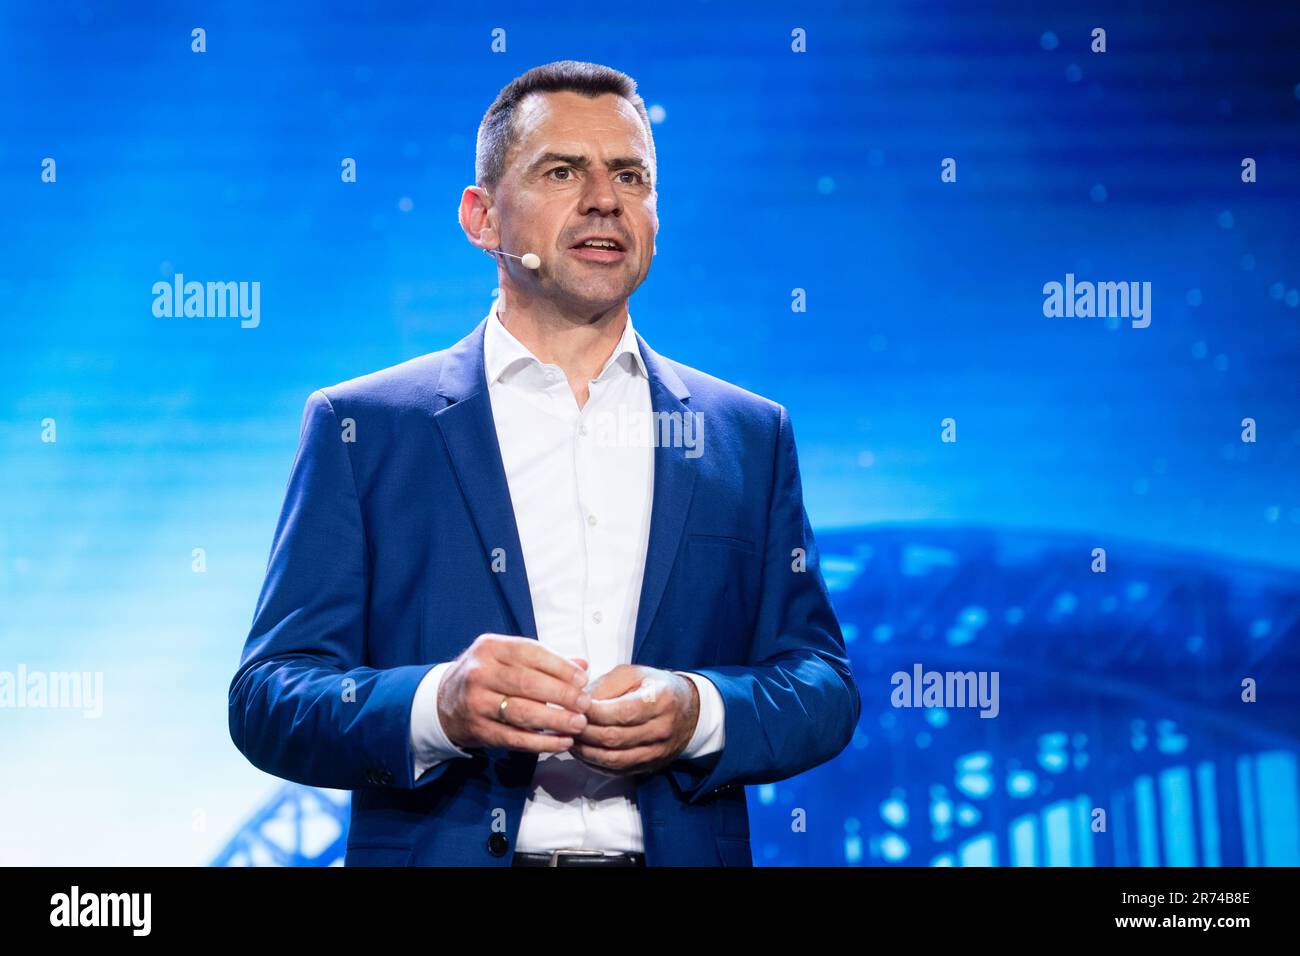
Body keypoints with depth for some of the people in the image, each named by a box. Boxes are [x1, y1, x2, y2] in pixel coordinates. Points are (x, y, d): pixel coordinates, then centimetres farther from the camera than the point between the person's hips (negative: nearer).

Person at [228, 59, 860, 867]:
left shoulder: (749, 436, 7)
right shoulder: (361, 428, 0)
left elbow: (824, 686, 5)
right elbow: (267, 699, -4)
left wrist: (699, 715, -16)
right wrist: (437, 707, -23)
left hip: (678, 848, 2)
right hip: (443, 852, -2)